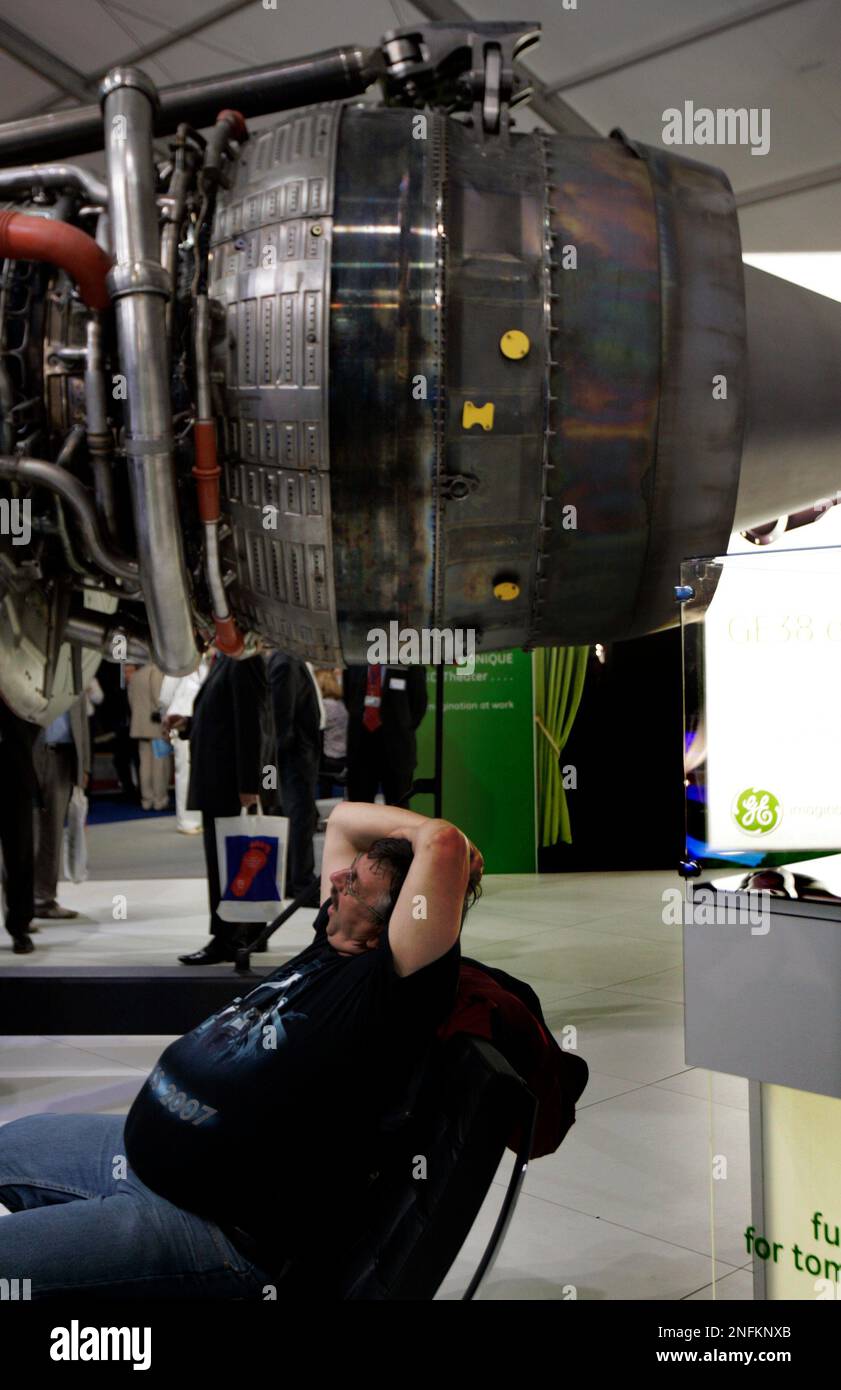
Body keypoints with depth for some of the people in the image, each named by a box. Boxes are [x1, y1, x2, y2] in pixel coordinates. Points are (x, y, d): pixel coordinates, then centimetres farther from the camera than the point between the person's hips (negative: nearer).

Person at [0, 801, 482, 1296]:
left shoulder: (390, 985, -22)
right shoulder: (333, 943, 4)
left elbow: (442, 841, -35)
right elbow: (344, 818, 16)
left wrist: (448, 847, -15)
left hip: (216, 1229, -10)